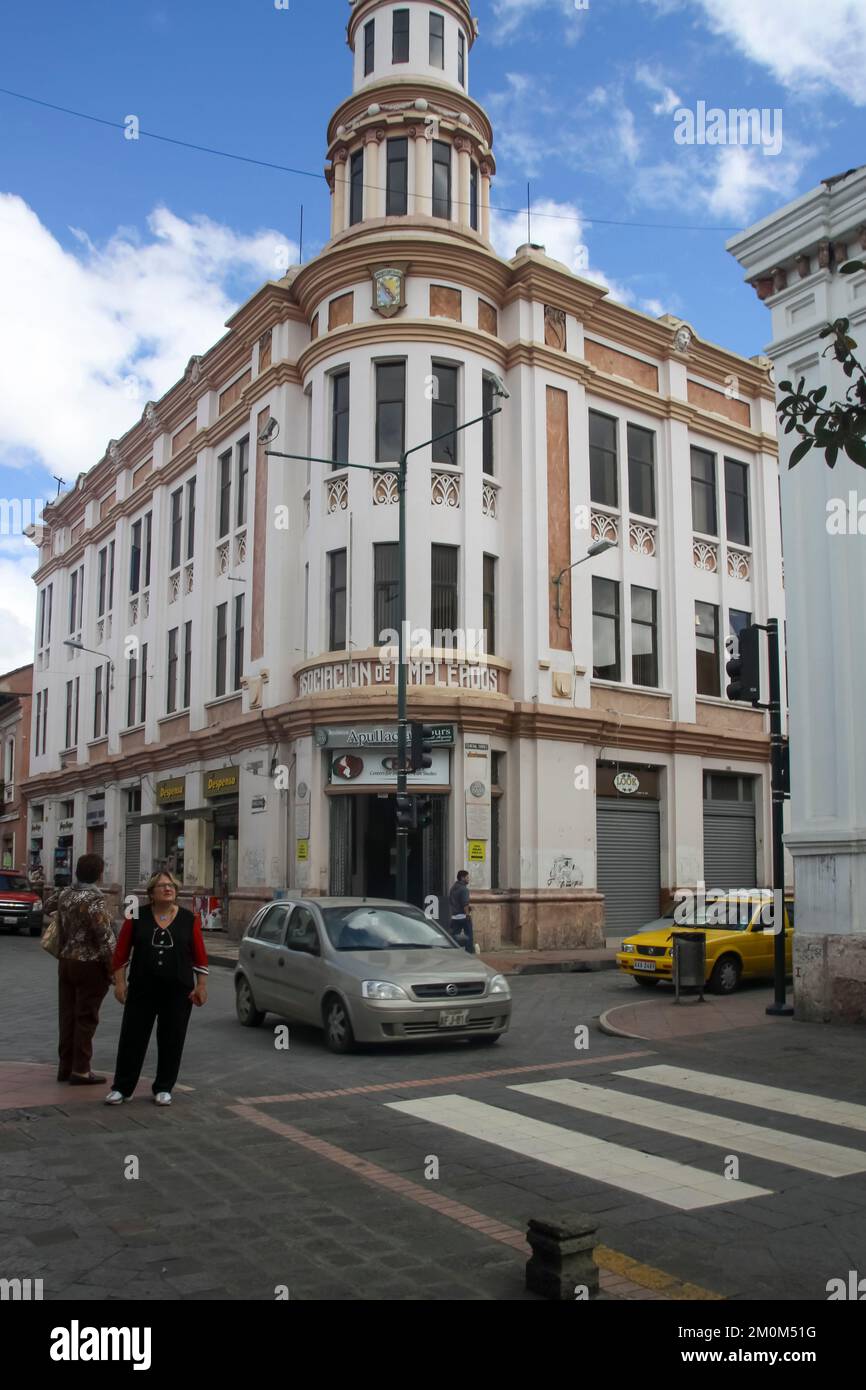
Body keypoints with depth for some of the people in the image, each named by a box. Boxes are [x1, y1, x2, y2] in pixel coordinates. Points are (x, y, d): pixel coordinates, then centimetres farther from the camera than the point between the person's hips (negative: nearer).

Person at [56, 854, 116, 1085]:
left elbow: (61, 929, 13)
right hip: (89, 965, -7)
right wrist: (113, 968, -11)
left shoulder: (65, 895, 5)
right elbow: (105, 938, -20)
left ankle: (65, 1066, 21)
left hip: (66, 961, 8)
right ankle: (80, 1071, 6)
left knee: (68, 1015, 13)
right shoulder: (94, 900, -20)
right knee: (85, 1018, 1)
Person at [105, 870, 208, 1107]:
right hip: (142, 989, 0)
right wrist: (119, 982, -3)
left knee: (171, 1040, 6)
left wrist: (201, 986, -2)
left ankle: (163, 1089, 19)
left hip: (178, 991, 0)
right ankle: (121, 1088, 15)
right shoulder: (137, 917, 1)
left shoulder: (188, 919, 1)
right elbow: (121, 952, 2)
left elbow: (200, 956, 2)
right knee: (132, 1038, 4)